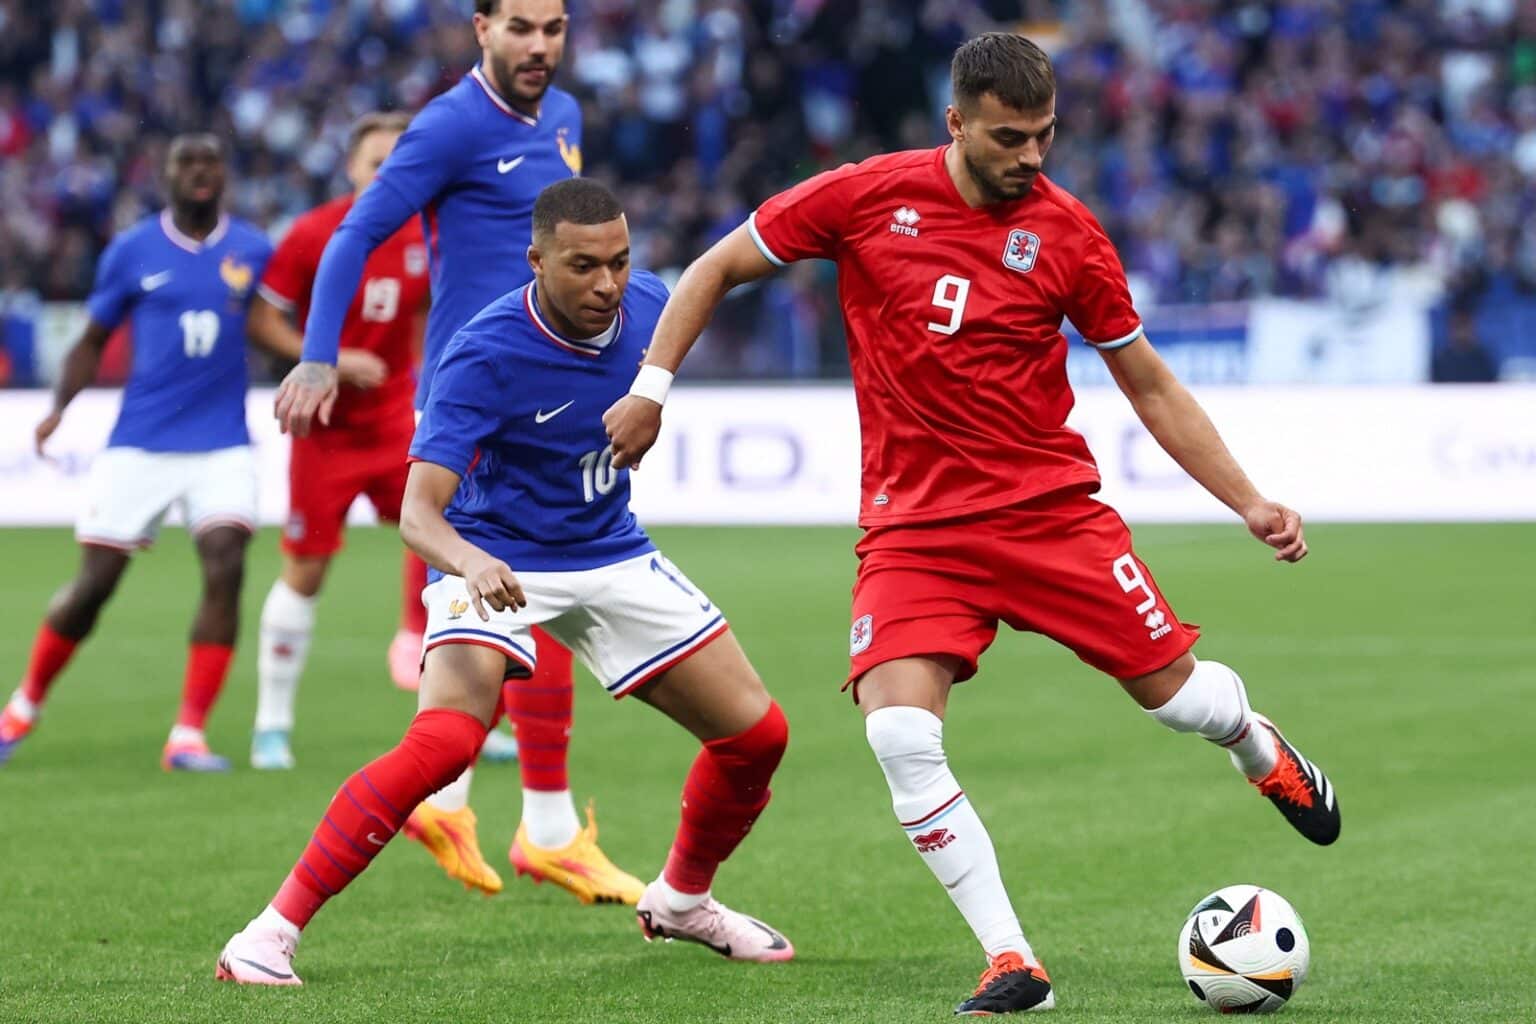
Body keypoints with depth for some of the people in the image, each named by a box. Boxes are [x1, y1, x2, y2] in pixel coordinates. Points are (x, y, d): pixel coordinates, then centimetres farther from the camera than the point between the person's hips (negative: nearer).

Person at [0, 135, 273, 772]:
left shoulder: (253, 252, 4)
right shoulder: (132, 252, 2)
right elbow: (93, 340, 10)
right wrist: (60, 405, -4)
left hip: (222, 446, 0)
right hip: (139, 447, 0)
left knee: (225, 567, -19)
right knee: (94, 582, 1)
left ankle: (188, 736, -13)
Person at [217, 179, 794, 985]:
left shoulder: (646, 308, -10)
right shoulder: (486, 355, -27)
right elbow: (418, 511, -33)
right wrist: (471, 562, -51)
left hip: (612, 556, 6)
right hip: (495, 564, -6)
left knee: (757, 734, 2)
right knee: (443, 741, -31)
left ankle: (681, 901, 31)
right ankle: (274, 931, -22)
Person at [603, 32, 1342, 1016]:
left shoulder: (1068, 232, -3)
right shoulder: (866, 197, -6)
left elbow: (1150, 385, 7)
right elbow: (717, 269, 7)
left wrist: (1251, 504, 2)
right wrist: (651, 387, -1)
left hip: (1051, 506, 1)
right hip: (913, 521, 0)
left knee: (1180, 693, -1)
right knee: (901, 736, -21)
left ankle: (1261, 748, 39)